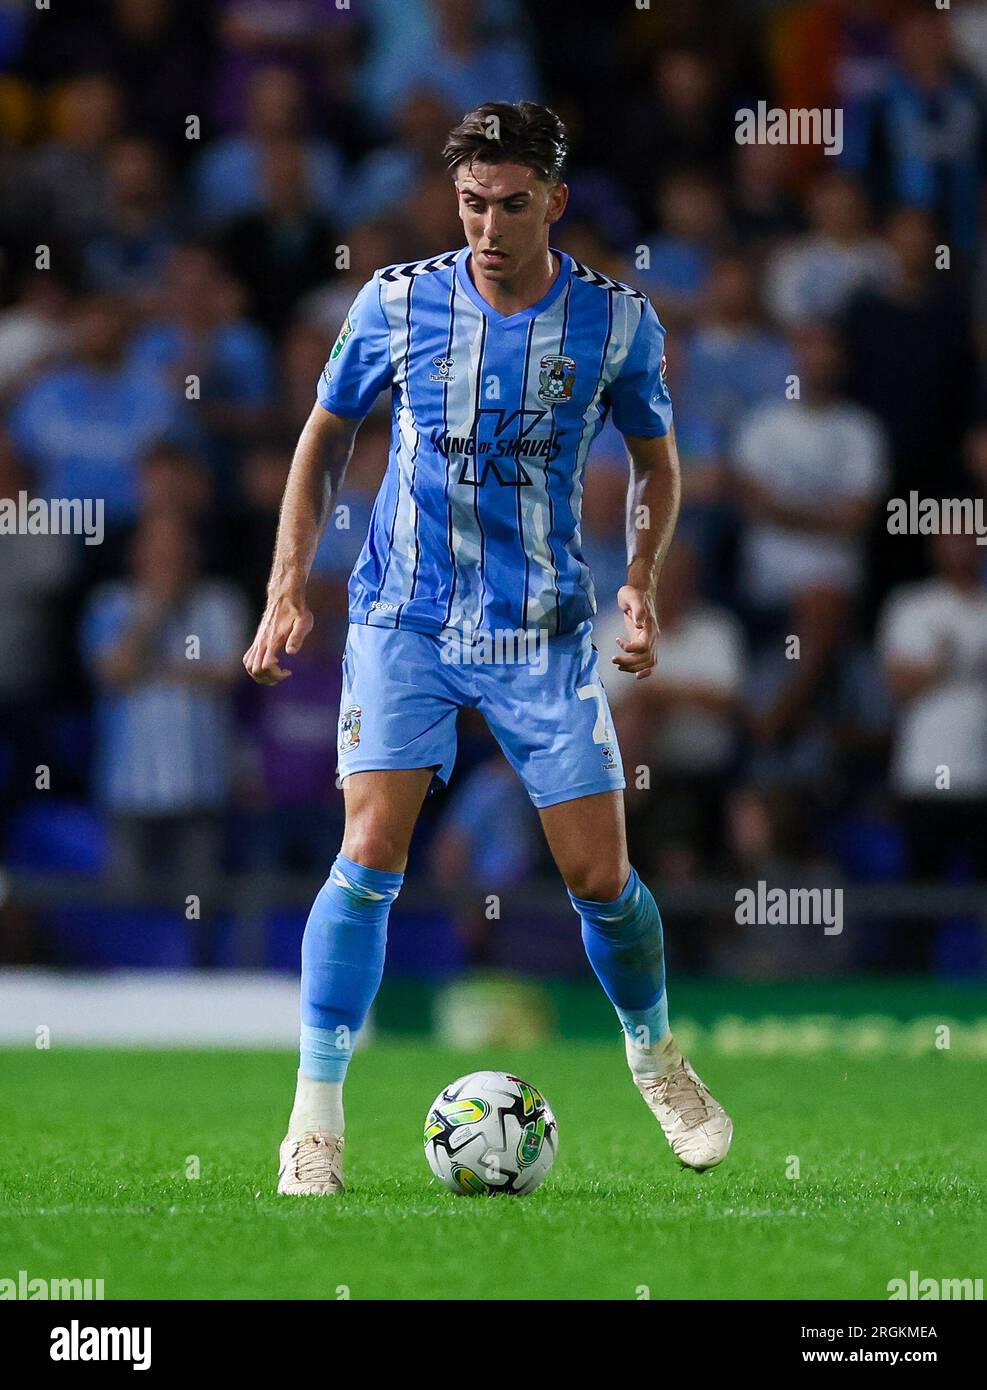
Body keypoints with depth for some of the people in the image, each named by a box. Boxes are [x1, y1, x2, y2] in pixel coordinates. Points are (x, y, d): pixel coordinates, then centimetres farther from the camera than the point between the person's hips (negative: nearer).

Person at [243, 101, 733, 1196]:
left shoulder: (616, 321, -4)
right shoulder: (396, 303, -5)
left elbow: (655, 459, 13)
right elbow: (325, 438, 8)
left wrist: (641, 581, 0)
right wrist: (287, 589, 2)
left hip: (543, 631, 1)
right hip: (402, 621, -1)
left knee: (601, 877, 0)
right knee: (370, 856, -15)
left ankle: (656, 1059, 29)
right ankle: (317, 1111, -6)